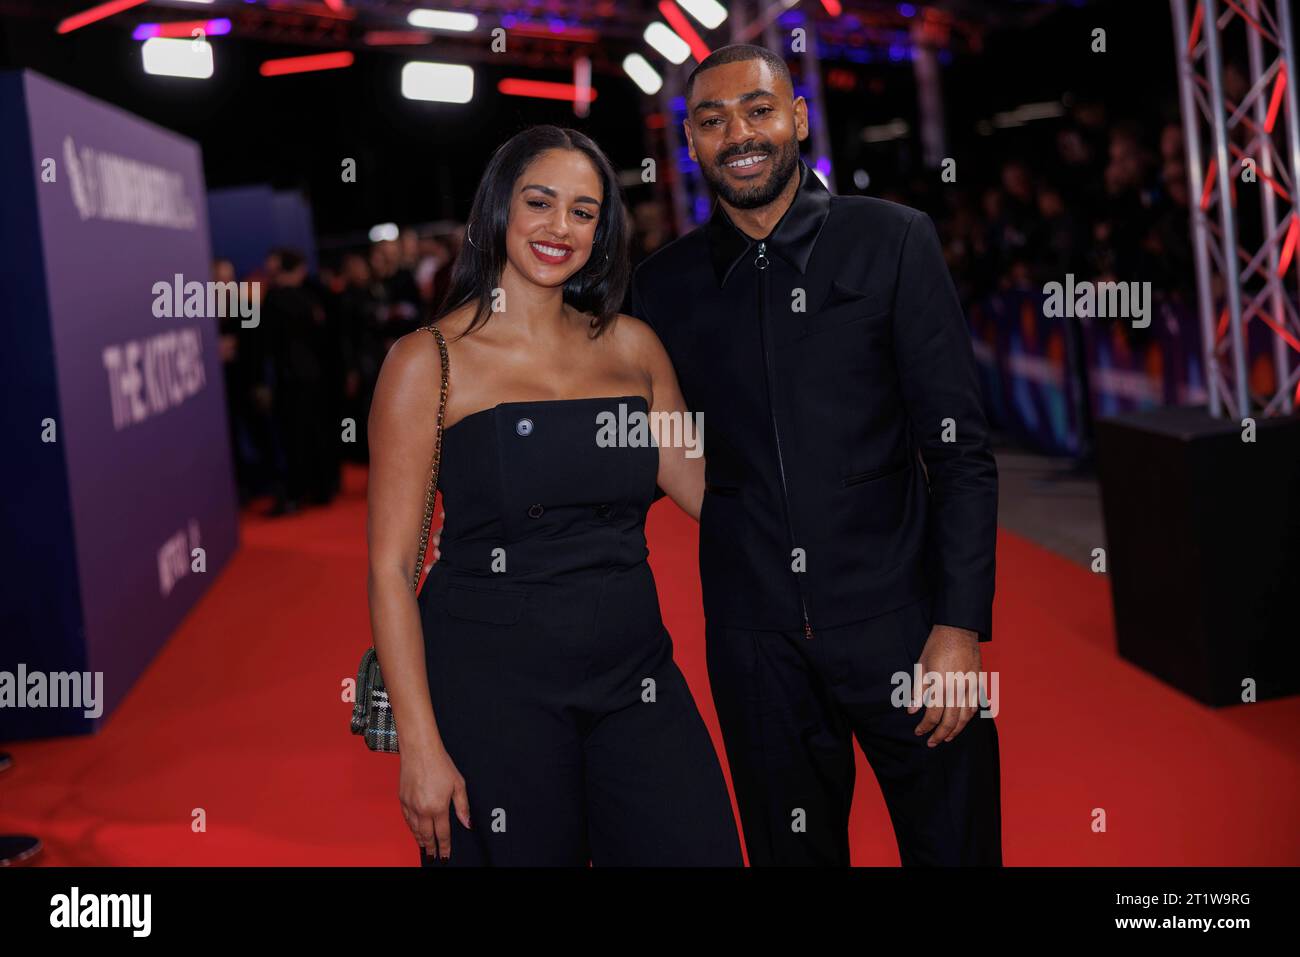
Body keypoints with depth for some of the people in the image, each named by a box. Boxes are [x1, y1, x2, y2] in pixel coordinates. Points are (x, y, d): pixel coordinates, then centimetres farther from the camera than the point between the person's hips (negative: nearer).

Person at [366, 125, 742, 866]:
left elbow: (706, 489, 14)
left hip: (635, 678, 4)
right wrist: (420, 745, -11)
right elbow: (390, 567, -6)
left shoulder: (631, 346, 7)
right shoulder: (428, 361, -5)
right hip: (493, 687, -4)